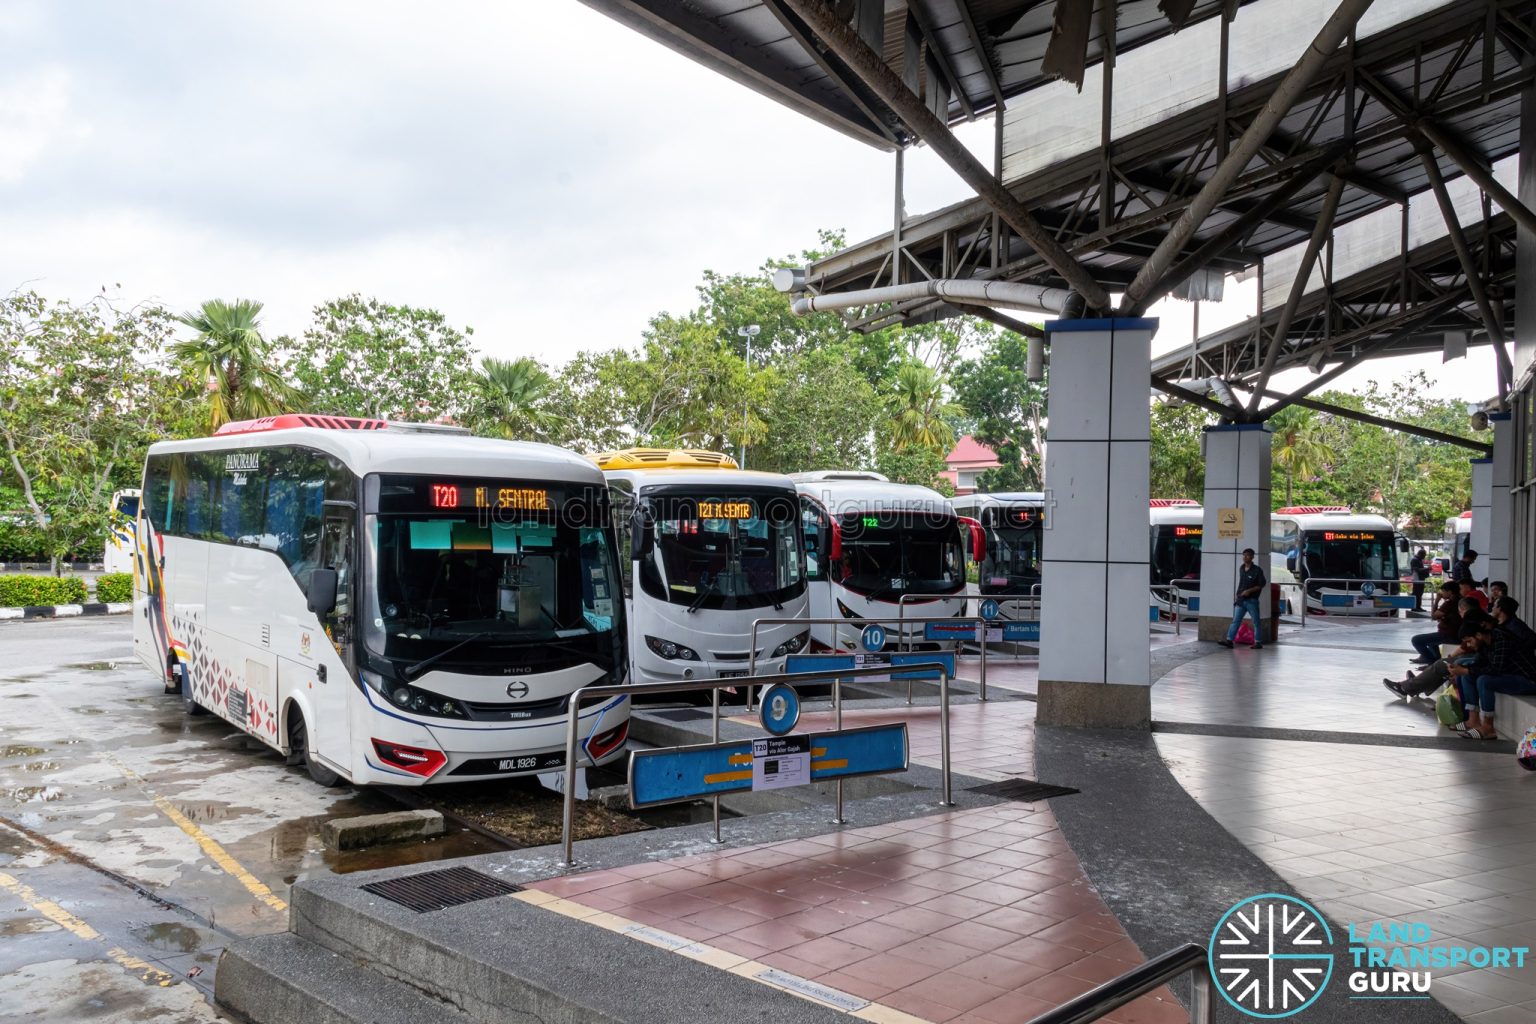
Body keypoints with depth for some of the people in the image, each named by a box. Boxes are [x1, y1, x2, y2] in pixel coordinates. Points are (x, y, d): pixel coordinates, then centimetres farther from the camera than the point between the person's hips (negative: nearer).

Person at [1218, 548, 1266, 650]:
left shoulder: (1257, 570, -9)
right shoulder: (1241, 568, 9)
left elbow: (1262, 584, -8)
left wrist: (1249, 591, -17)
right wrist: (1237, 594, 13)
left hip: (1252, 600, -5)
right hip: (1241, 600, 6)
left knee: (1256, 622, 3)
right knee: (1235, 620, 0)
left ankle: (1258, 642, 10)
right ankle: (1229, 640, -3)